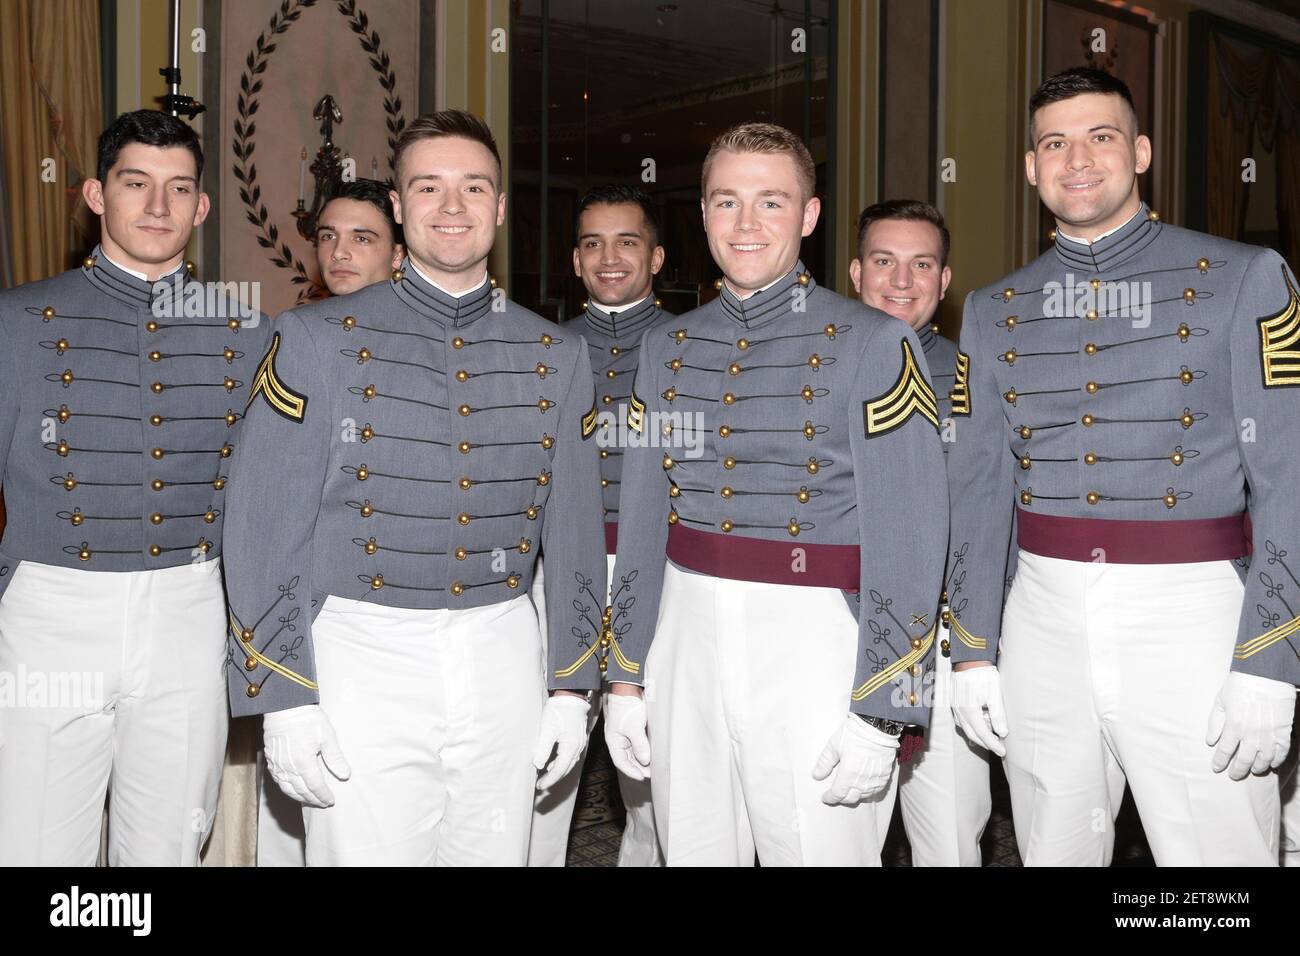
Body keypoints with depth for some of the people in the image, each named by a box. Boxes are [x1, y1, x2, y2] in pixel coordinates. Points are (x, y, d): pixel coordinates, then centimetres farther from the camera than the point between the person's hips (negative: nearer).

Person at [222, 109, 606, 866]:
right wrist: (285, 700, -8)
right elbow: (267, 528, -4)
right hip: (363, 660, -2)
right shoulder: (318, 340, -3)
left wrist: (573, 687, 6)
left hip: (504, 662, 3)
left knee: (496, 852, 13)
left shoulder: (558, 357, 6)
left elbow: (575, 533, 8)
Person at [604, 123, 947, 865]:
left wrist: (878, 716, -13)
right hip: (686, 644, 5)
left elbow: (908, 543, -10)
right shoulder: (667, 348, 8)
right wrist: (626, 678, 11)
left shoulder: (874, 345, -7)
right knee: (691, 852, 15)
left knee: (820, 848, 5)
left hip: (811, 648, -4)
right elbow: (641, 524, 12)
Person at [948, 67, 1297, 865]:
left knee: (1217, 852, 2)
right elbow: (979, 487, 10)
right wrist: (973, 651, 7)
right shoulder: (994, 311, 9)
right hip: (1043, 619, 3)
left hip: (1192, 618, -3)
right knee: (1053, 852, 15)